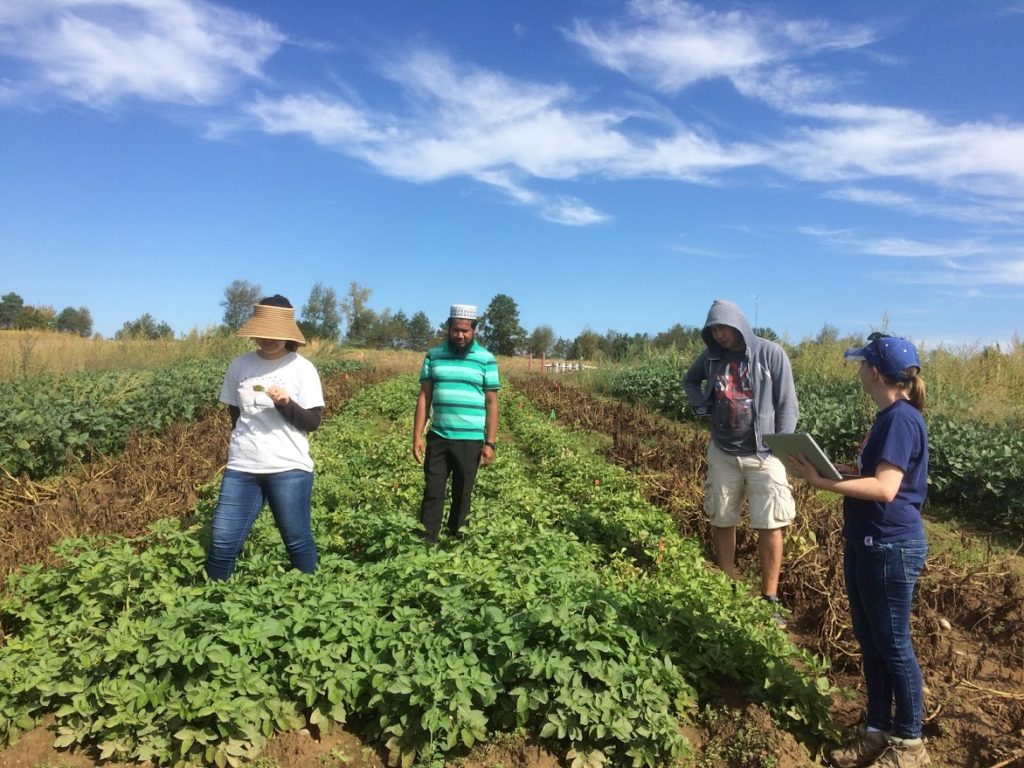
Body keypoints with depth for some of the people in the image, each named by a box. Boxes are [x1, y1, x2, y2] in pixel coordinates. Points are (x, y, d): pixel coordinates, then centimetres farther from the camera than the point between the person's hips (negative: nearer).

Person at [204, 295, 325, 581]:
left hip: (288, 468, -3)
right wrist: (241, 445, 9)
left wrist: (286, 404, -21)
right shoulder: (239, 365, 6)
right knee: (222, 543, 2)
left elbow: (313, 422, -5)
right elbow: (235, 414, 18)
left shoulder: (302, 368, -4)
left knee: (297, 542, 6)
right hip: (242, 467, 3)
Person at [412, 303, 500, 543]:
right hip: (438, 437, 2)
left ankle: (456, 541, 26)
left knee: (462, 495, 10)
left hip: (471, 440, -1)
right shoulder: (434, 355, 5)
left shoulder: (486, 359, -1)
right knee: (432, 491, 5)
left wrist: (490, 443, -5)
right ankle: (425, 542, 14)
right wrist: (417, 436, 0)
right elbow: (424, 397, 6)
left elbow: (492, 403, 0)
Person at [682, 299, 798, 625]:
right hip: (722, 453, 4)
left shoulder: (770, 353, -8)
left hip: (763, 454, -3)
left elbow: (787, 406, -6)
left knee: (769, 526, 0)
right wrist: (702, 406, 3)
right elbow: (690, 380, 22)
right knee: (722, 521, 10)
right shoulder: (711, 356, 1)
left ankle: (770, 600, 11)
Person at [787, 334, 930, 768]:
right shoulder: (889, 417, 11)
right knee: (870, 642, 17)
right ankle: (878, 731, 31)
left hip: (890, 549, -10)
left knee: (893, 645, 5)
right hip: (866, 545, 10)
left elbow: (885, 488, -26)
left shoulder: (901, 419, -19)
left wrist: (822, 482, -29)